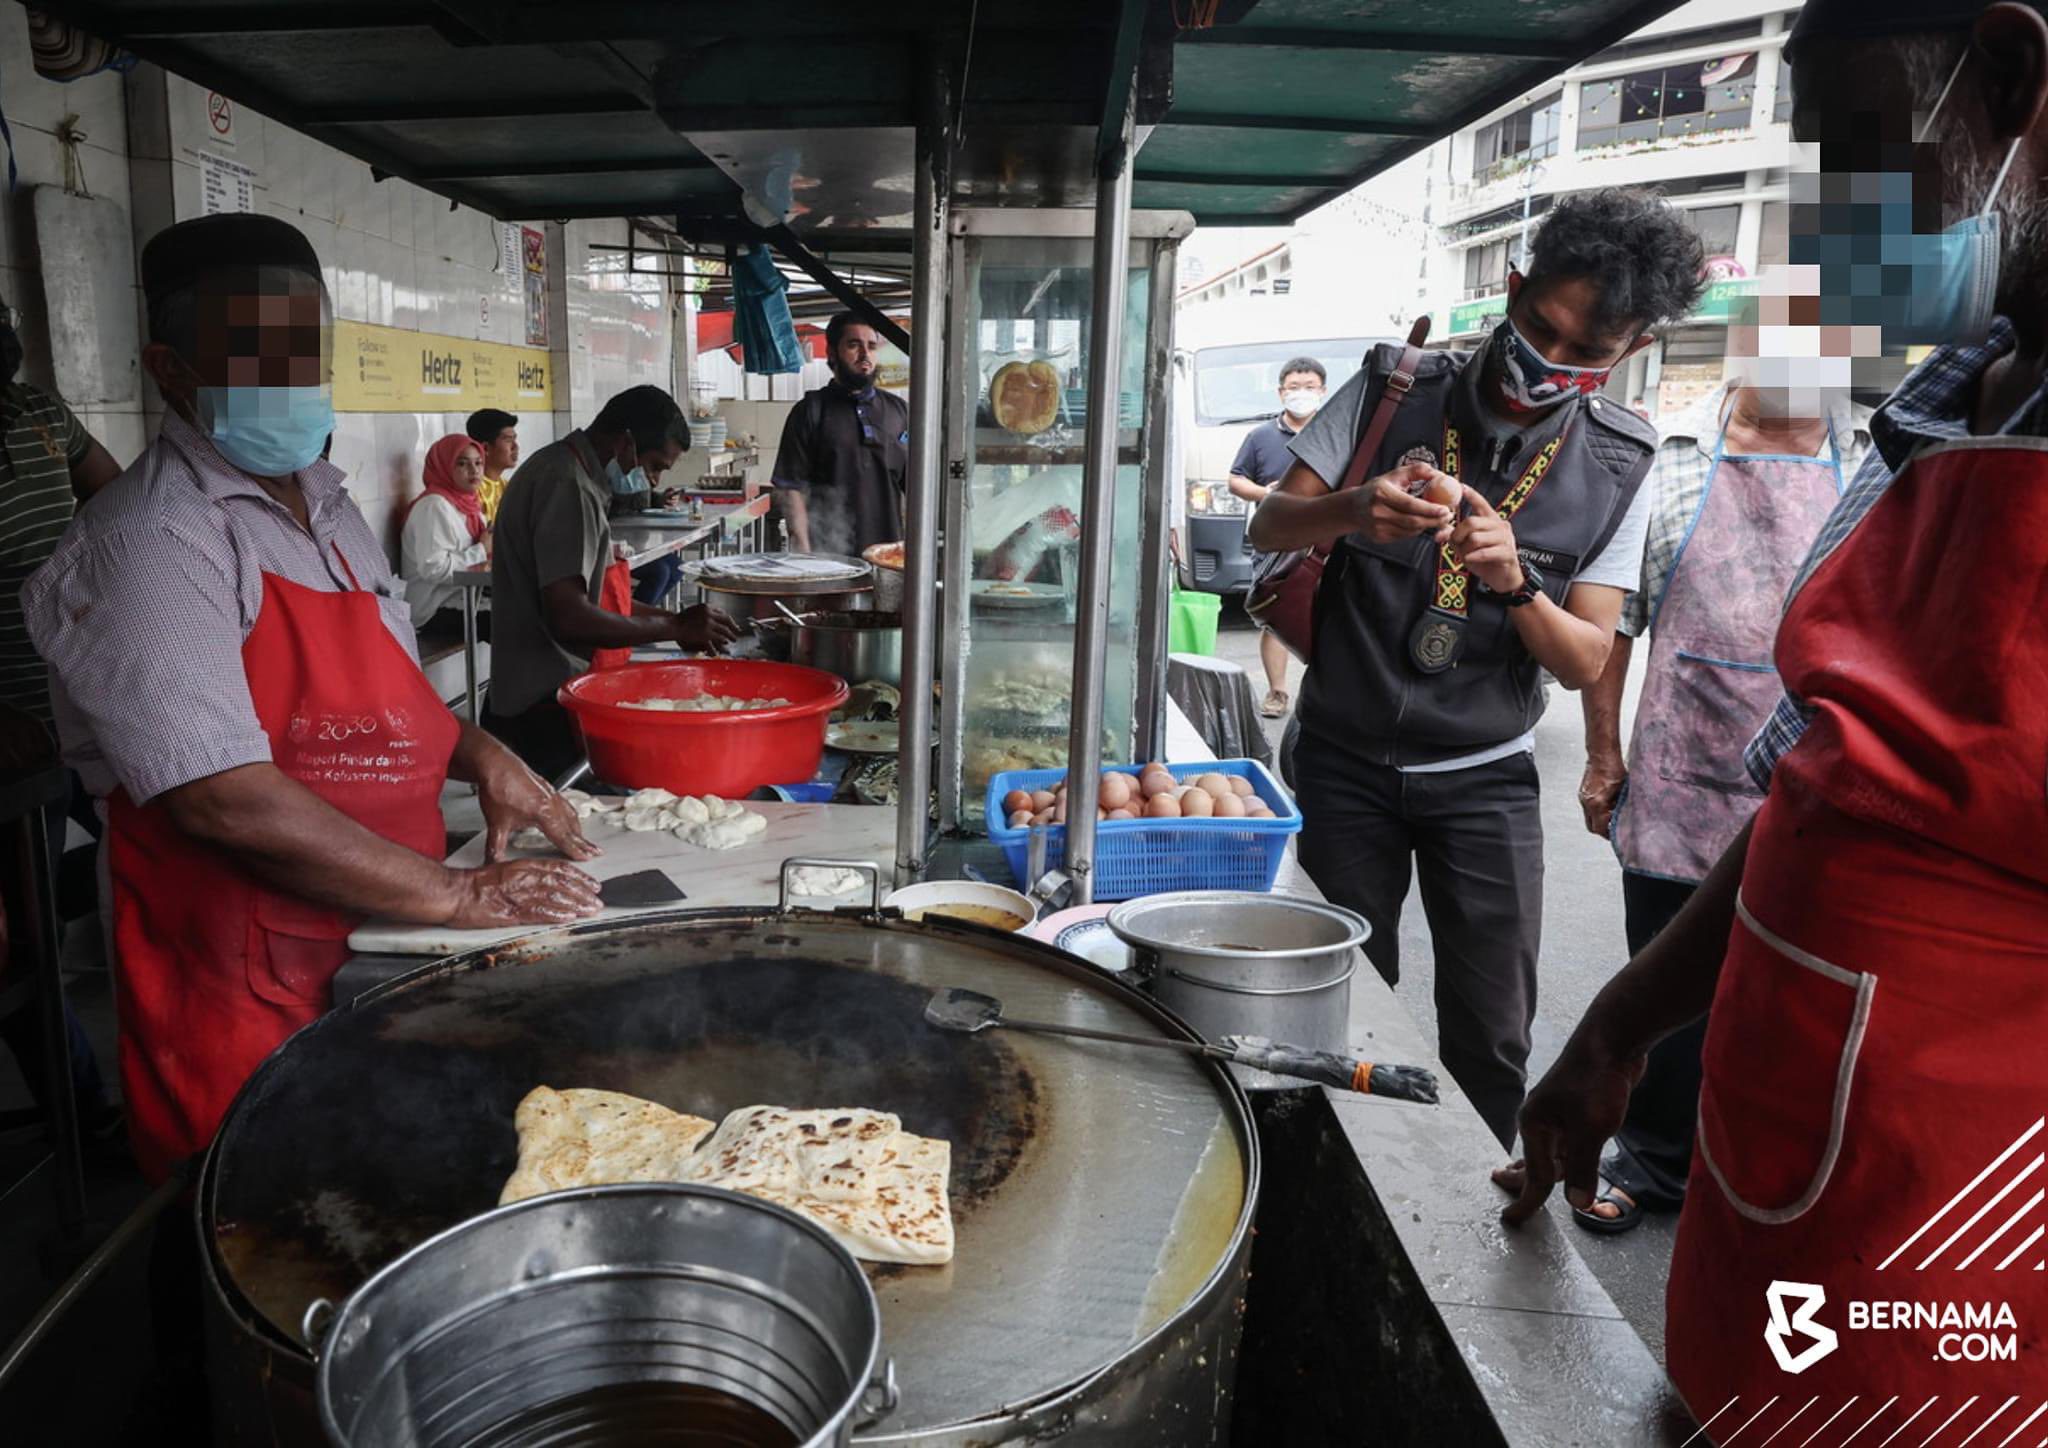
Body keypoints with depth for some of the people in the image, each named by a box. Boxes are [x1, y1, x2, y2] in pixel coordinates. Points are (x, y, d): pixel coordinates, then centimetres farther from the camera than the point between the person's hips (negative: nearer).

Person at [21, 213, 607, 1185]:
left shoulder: (322, 502, 10)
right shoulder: (153, 540, -18)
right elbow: (225, 801, -25)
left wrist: (478, 756, 2)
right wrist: (453, 896, -20)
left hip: (381, 959, 8)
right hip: (253, 996, -7)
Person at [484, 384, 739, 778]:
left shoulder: (568, 473, 14)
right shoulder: (569, 488, -19)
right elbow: (569, 617, -28)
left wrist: (674, 620, 8)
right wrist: (675, 628, -17)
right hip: (550, 711, -11)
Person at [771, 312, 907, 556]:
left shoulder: (899, 410, 13)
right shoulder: (811, 412, 2)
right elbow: (789, 489, -3)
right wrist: (805, 553, -13)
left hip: (888, 554, 3)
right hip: (827, 554, -3)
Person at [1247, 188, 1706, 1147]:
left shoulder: (1617, 465, -2)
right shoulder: (1392, 390, -4)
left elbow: (1587, 662, -4)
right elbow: (1267, 526, -4)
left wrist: (1516, 581, -25)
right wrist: (1353, 510, -27)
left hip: (1485, 779, 1)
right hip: (1346, 762, 0)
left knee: (1492, 1035, 3)